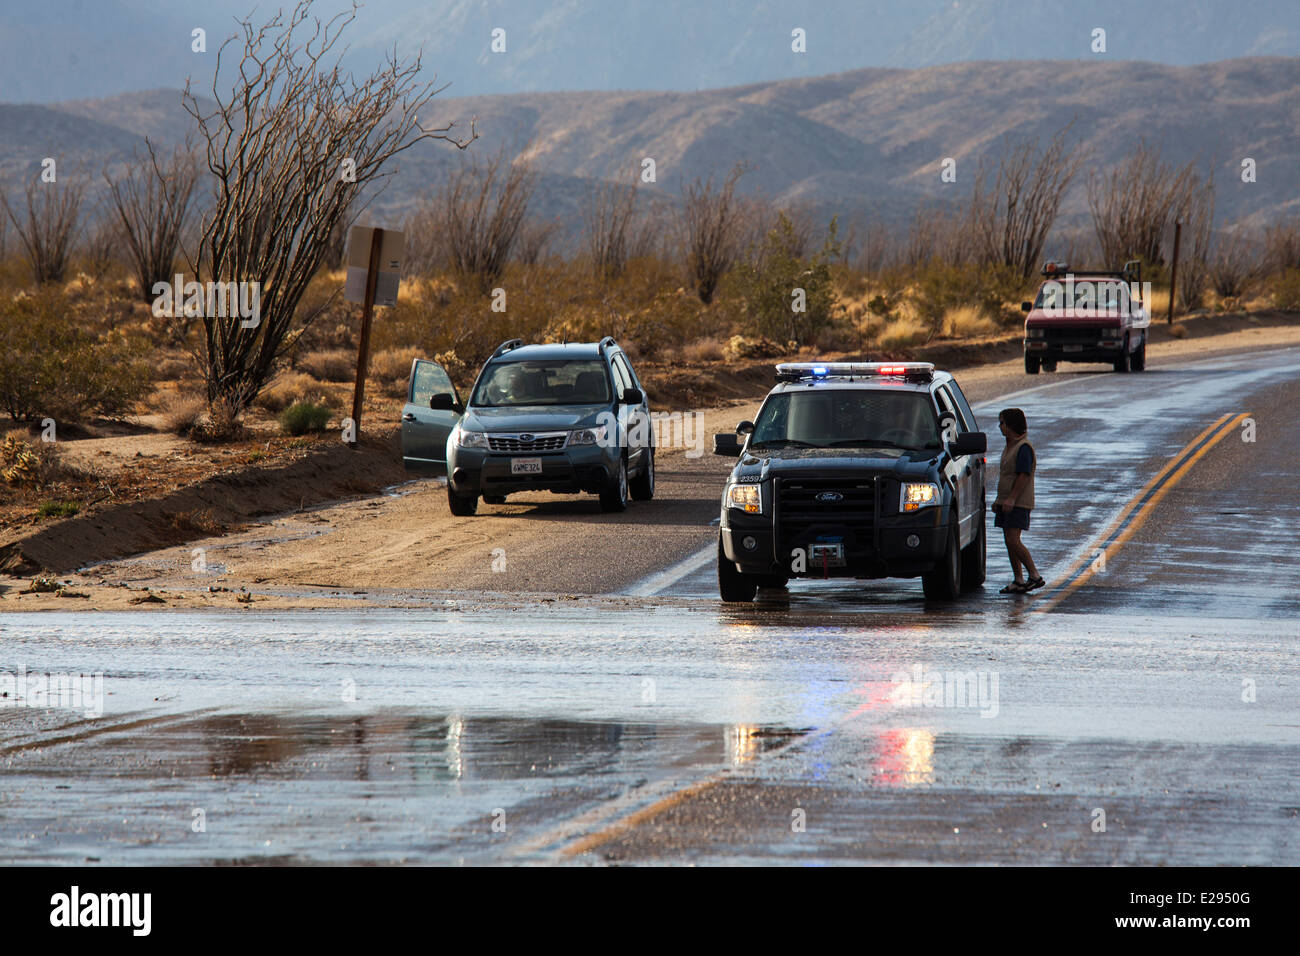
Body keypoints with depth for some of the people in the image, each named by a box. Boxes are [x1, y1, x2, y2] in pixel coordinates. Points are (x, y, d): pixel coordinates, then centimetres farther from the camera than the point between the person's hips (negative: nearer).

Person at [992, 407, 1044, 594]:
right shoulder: (1009, 446, 18)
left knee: (1013, 541, -16)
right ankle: (1019, 580, 9)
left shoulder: (1024, 447, -13)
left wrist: (1011, 498, -25)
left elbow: (1024, 475, -20)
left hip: (1019, 503, -10)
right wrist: (999, 500, 23)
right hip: (1006, 502, 10)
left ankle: (1035, 575, -10)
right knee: (1009, 542, 7)